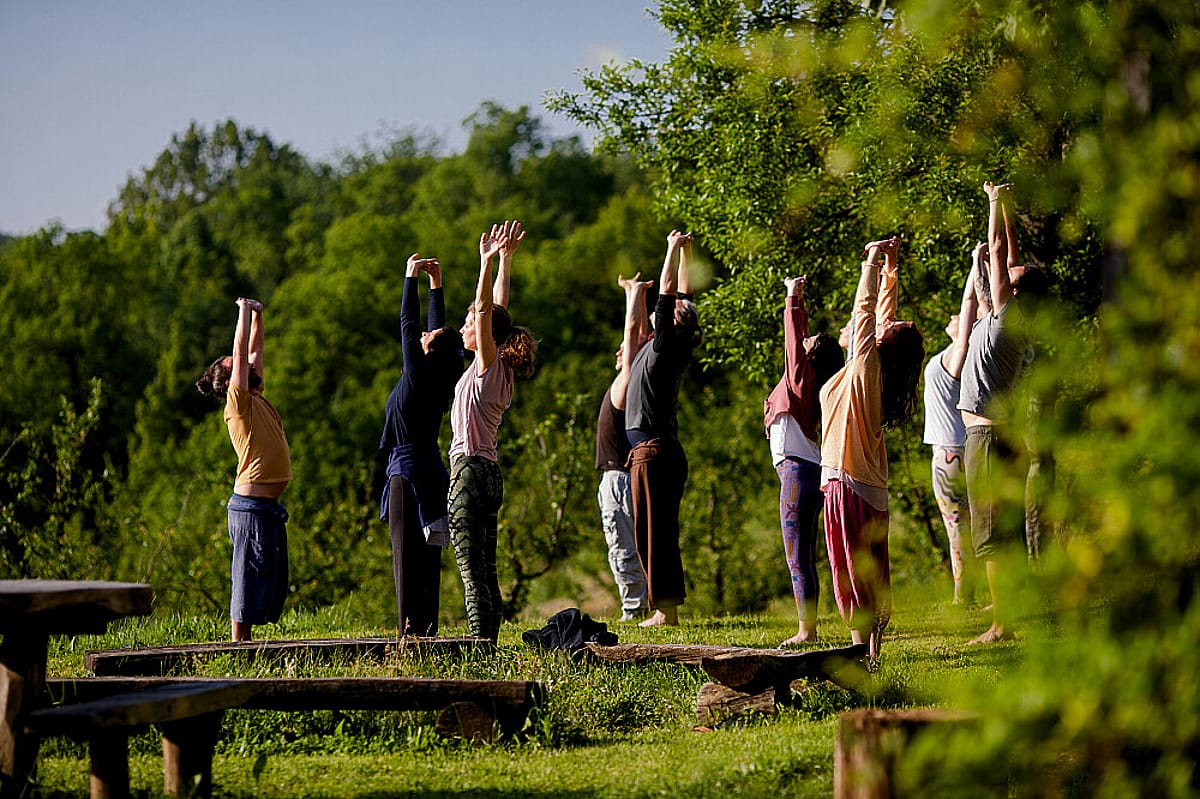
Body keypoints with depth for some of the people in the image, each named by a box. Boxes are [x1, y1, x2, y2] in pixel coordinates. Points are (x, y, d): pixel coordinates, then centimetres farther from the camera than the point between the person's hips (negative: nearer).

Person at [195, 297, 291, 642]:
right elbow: (241, 349, -11)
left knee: (270, 583, 10)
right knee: (250, 578, -8)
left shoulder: (256, 399, 14)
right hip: (252, 507, -9)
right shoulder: (238, 401, -8)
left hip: (267, 507, 9)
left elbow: (254, 350, 24)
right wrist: (245, 311, -2)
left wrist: (257, 316, 18)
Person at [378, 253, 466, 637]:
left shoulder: (419, 373, -12)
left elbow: (408, 324, -6)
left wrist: (411, 278, 2)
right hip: (431, 473, 8)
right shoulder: (437, 379, 7)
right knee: (427, 560, 8)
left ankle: (412, 631, -10)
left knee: (409, 559, -8)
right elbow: (436, 324, 17)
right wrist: (435, 284, 22)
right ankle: (427, 629, 10)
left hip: (408, 473, -8)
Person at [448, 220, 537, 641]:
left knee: (472, 573, -11)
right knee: (485, 573, 10)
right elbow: (497, 307, 19)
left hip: (470, 472, -9)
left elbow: (486, 308, -19)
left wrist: (489, 260, -21)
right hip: (488, 474, 9)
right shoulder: (498, 368, 12)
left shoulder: (489, 364, -9)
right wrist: (505, 259, 20)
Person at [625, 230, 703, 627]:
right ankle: (667, 607, 11)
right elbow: (679, 297, 22)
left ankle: (665, 608, -10)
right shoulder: (671, 348, 12)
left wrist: (675, 248, -3)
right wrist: (683, 251, 25)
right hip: (663, 450, 9)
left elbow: (669, 293, -12)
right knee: (659, 533, 10)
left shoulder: (664, 345, -9)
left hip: (653, 450, -9)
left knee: (654, 531, -9)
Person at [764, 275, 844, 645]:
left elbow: (794, 334, -5)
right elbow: (798, 336, 26)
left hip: (798, 471, -9)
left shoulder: (802, 375, -8)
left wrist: (793, 299, 8)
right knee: (804, 557, 11)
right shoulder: (808, 380, 14)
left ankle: (807, 629, -10)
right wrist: (796, 298, 31)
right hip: (810, 472, 9)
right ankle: (809, 625, 12)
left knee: (797, 556, -9)